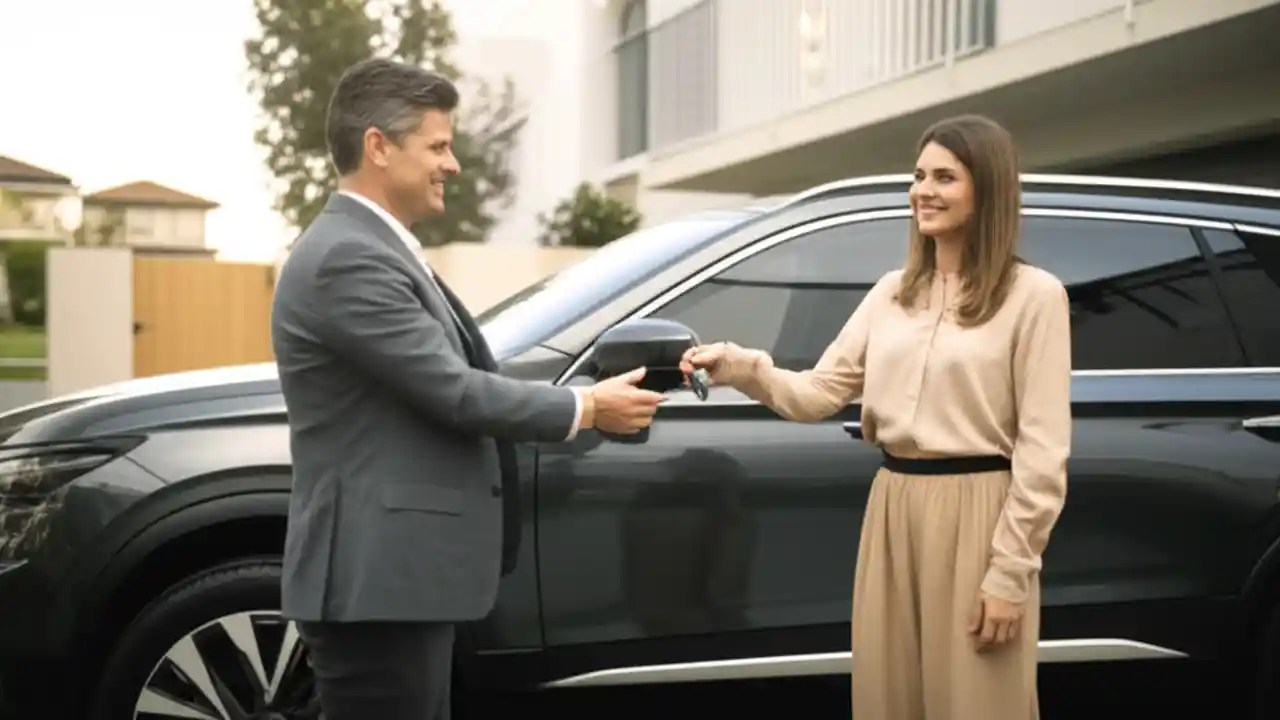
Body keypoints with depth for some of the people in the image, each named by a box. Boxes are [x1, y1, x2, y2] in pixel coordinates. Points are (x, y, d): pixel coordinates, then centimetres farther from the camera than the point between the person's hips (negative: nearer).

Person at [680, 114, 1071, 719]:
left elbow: (1043, 450, -9)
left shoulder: (1033, 295, -6)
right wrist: (740, 367, -12)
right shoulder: (891, 292, 13)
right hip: (893, 513, 6)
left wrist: (1011, 571, -13)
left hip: (974, 518, -5)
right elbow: (819, 393, 6)